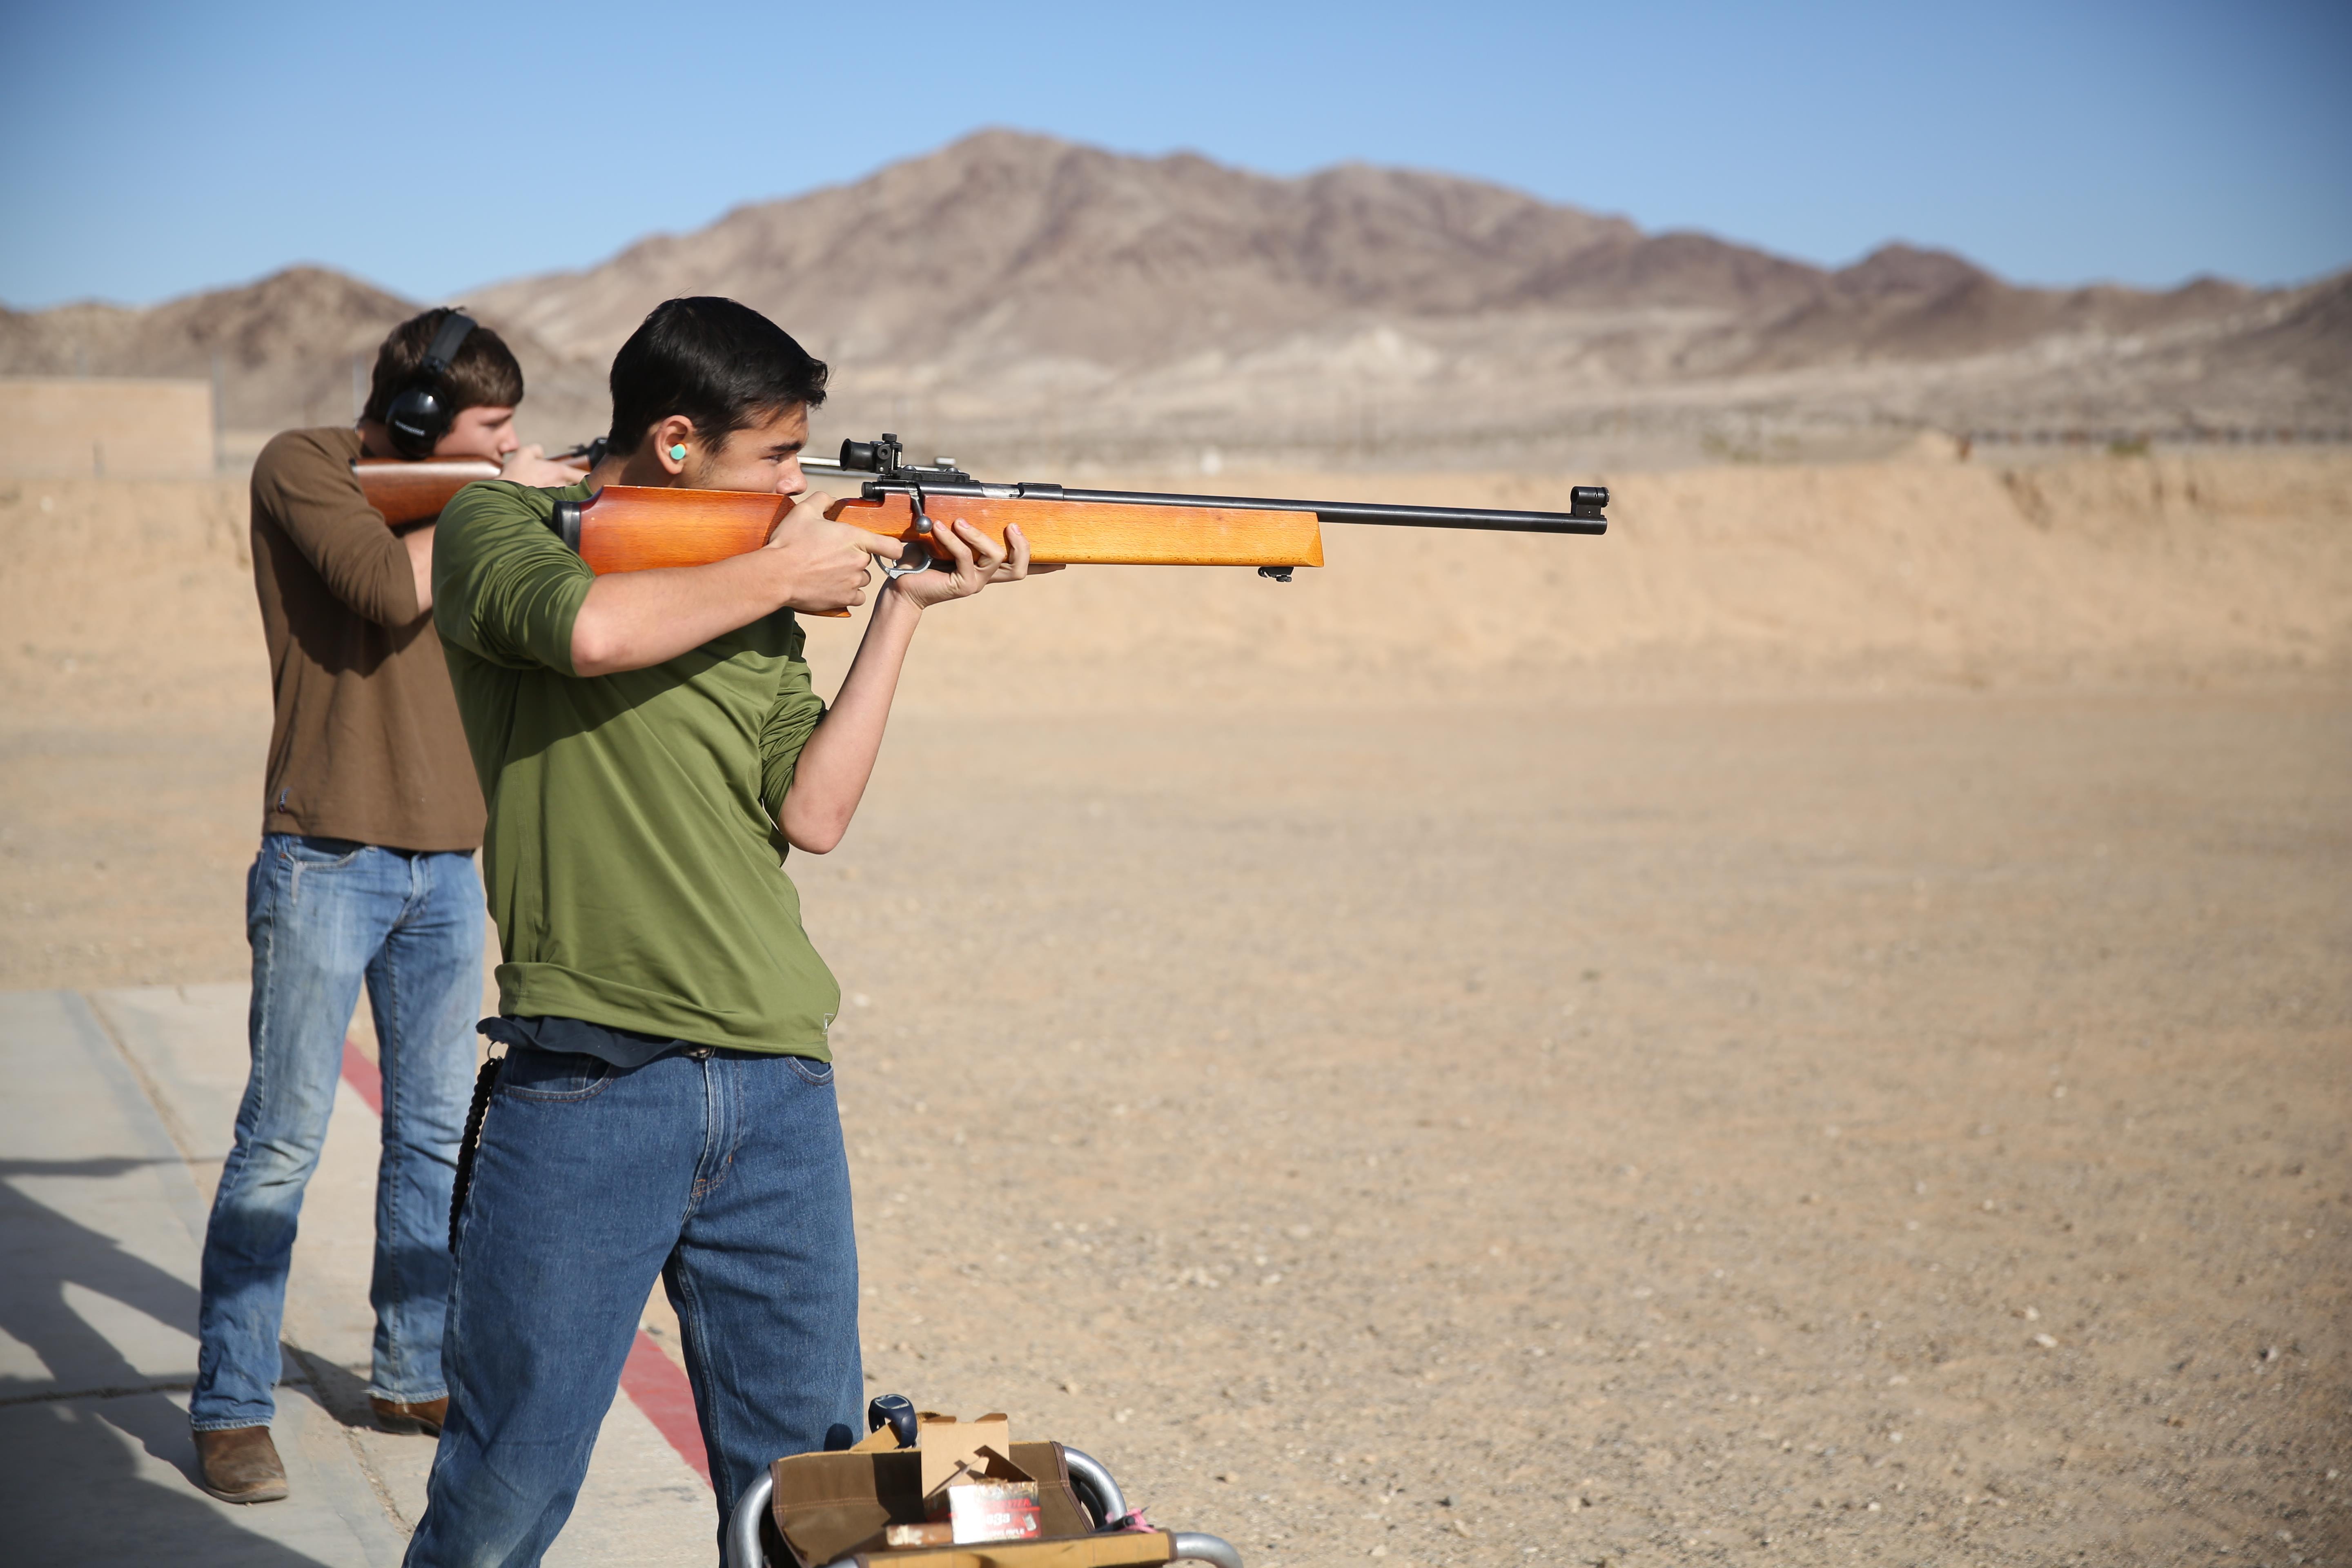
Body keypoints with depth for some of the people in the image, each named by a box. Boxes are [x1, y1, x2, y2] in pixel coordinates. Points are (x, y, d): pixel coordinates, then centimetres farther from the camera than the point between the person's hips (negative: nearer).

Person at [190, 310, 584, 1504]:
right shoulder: (302, 471, -5)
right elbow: (391, 588, -20)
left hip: (445, 861, 7)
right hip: (328, 858, -7)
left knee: (436, 1134, 11)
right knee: (282, 1144, -5)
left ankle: (413, 1376, 23)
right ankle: (230, 1409, 4)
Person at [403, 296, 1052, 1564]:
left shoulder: (760, 599, 16)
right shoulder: (498, 527, 1)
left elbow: (812, 812, 5)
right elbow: (591, 629, -22)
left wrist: (905, 605, 4)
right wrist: (781, 572, -6)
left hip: (780, 1090, 5)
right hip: (588, 1088, -5)